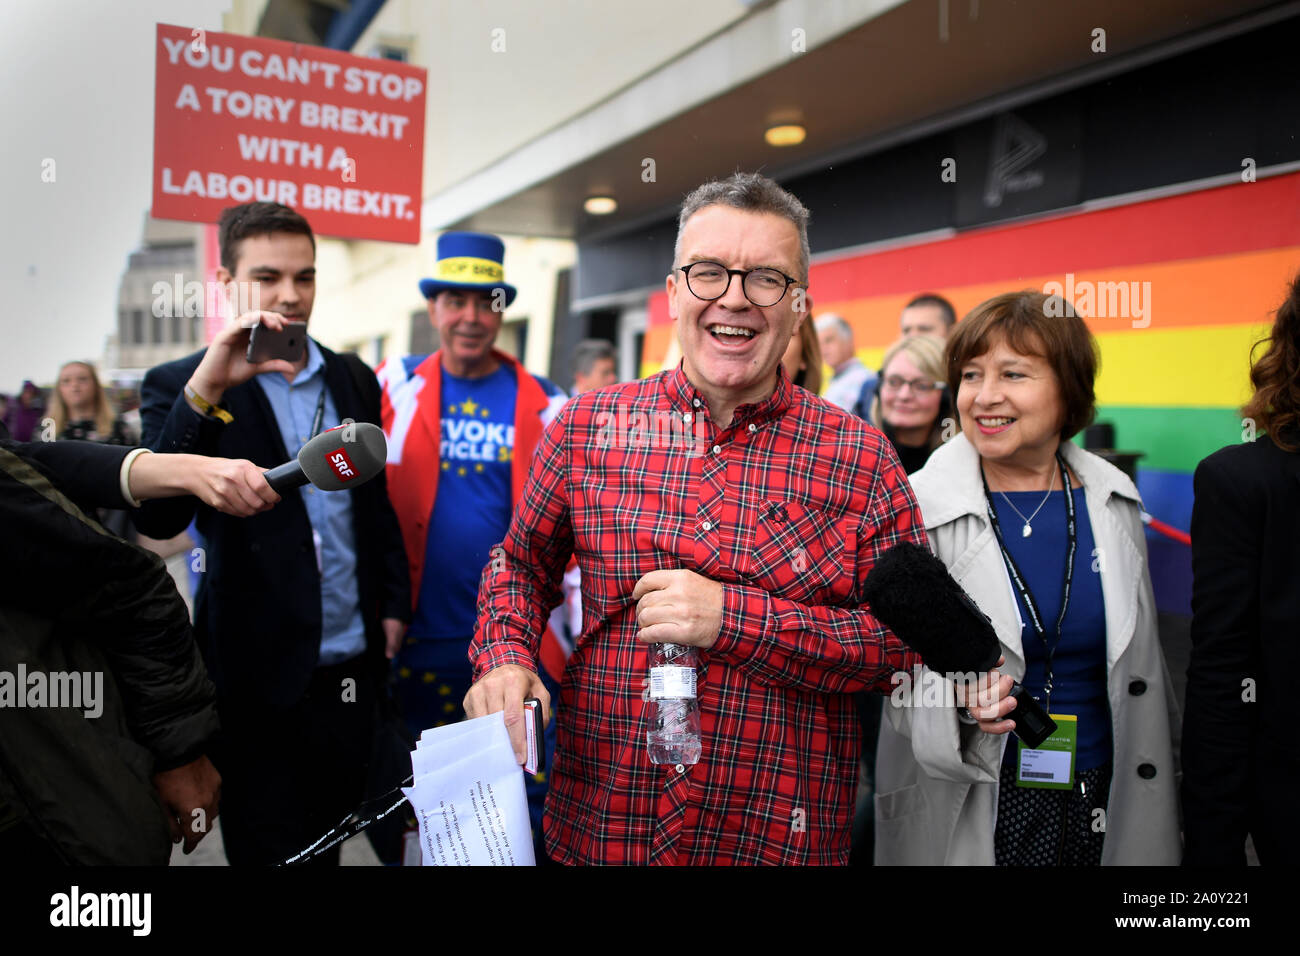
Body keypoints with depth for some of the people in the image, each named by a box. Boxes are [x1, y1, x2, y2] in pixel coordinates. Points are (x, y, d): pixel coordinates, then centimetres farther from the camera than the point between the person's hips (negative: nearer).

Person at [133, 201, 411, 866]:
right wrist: (206, 389, -29)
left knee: (330, 839, 18)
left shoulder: (353, 379, 7)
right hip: (259, 676, -4)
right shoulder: (181, 386, -6)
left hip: (354, 666, 4)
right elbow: (156, 519, -21)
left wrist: (393, 603, 11)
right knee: (271, 852, 9)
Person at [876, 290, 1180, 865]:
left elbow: (1139, 666, 11)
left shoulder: (1113, 502, 2)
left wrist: (1152, 807, 14)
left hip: (1106, 800, 4)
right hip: (965, 807, -3)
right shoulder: (916, 506, -12)